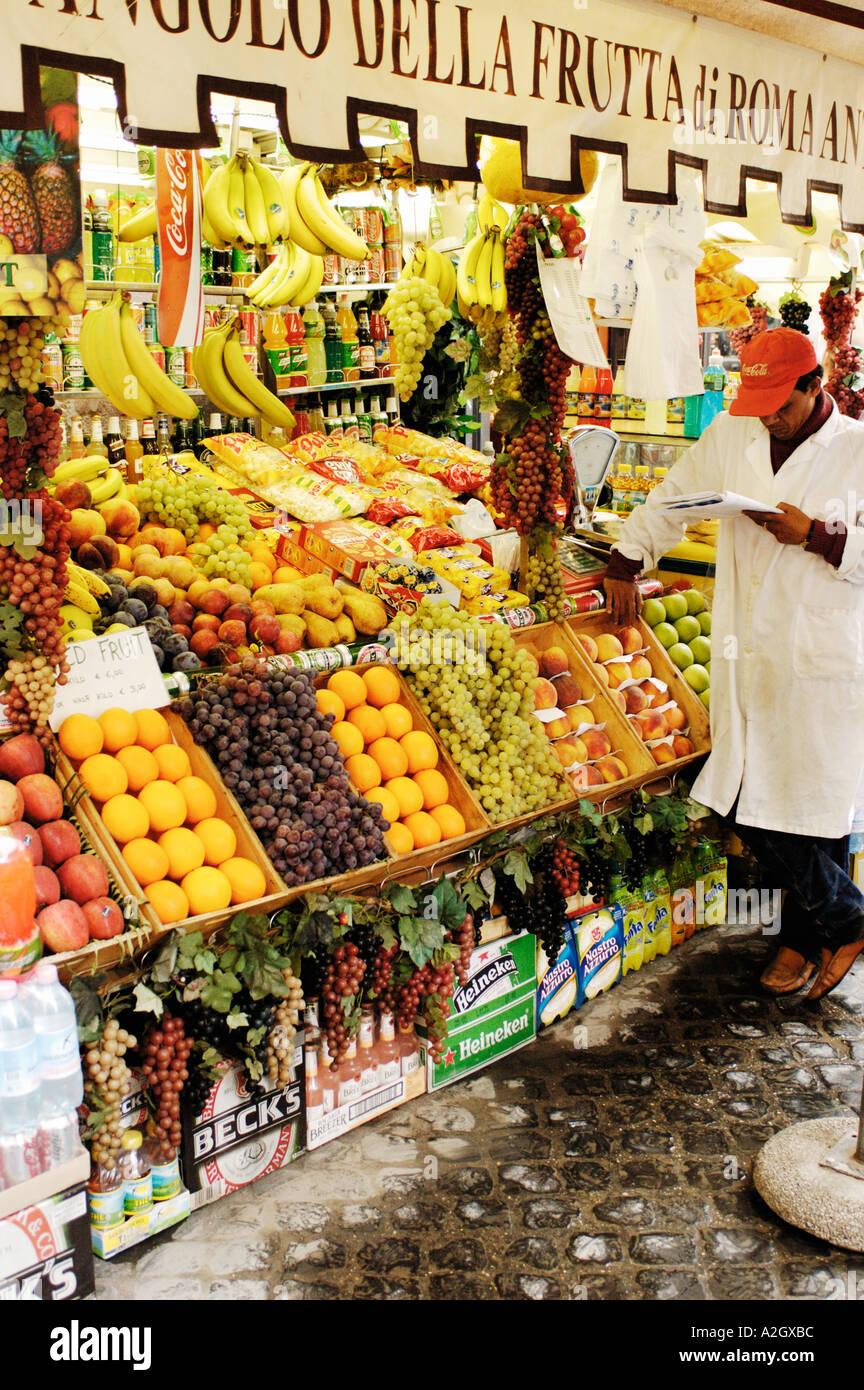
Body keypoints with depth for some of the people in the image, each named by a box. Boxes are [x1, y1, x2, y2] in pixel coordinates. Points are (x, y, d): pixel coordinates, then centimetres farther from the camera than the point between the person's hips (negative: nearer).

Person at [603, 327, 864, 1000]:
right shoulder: (732, 435, 10)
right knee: (749, 804, 5)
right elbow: (674, 497, 23)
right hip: (745, 658, 4)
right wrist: (626, 562, 20)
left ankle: (809, 934, 25)